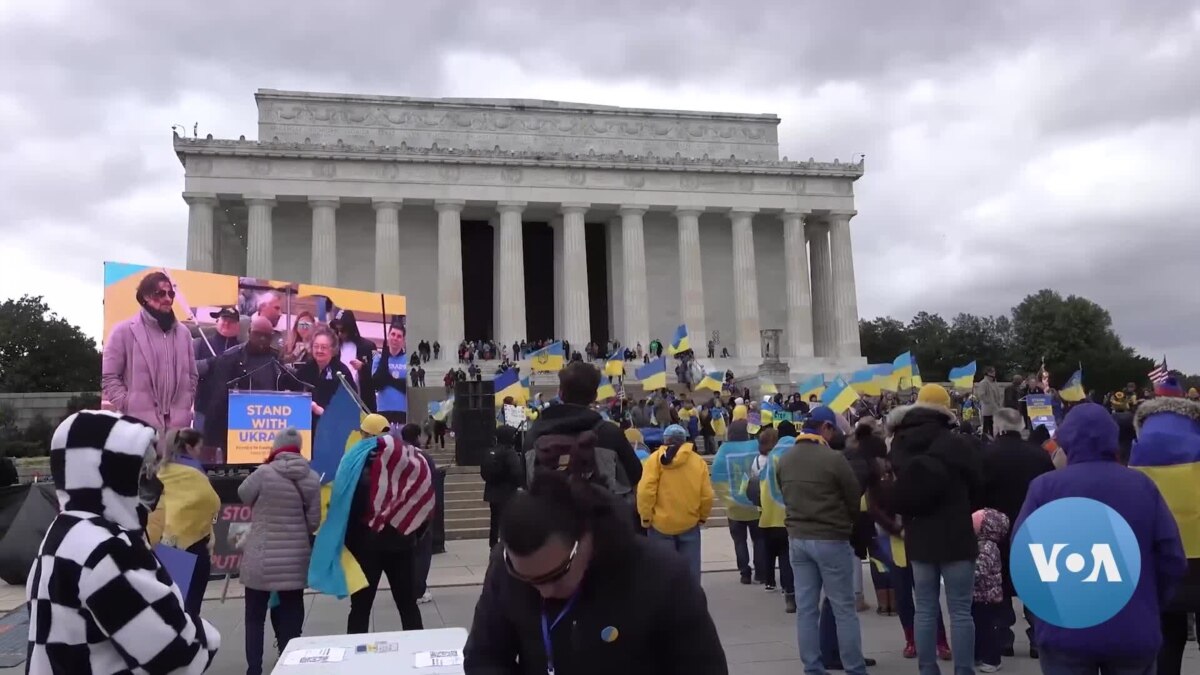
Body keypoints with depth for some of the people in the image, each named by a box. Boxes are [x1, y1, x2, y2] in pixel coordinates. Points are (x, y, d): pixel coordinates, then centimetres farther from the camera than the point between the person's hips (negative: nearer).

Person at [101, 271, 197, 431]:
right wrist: (130, 407, -8)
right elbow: (108, 377, -2)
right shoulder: (125, 331, 0)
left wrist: (185, 407, 8)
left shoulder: (183, 332, 14)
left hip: (178, 425, 4)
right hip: (138, 425, -4)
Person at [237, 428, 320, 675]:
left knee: (255, 616, 11)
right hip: (296, 559, 3)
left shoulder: (264, 473, -13)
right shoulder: (312, 478, -3)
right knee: (291, 617, 11)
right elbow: (314, 522, 1)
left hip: (262, 558, -3)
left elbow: (243, 494, 6)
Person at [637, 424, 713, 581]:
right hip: (689, 524, 2)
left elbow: (645, 491, -13)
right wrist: (702, 517, 14)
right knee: (689, 570, 10)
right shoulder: (698, 461, 1)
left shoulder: (656, 458, -6)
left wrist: (645, 517, -3)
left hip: (661, 524, -2)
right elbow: (707, 495, -2)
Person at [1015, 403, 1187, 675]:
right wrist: (1149, 607, 14)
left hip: (1065, 630, -2)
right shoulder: (1142, 485, -2)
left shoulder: (1045, 486, -9)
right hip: (1134, 632, 2)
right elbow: (1172, 559, -2)